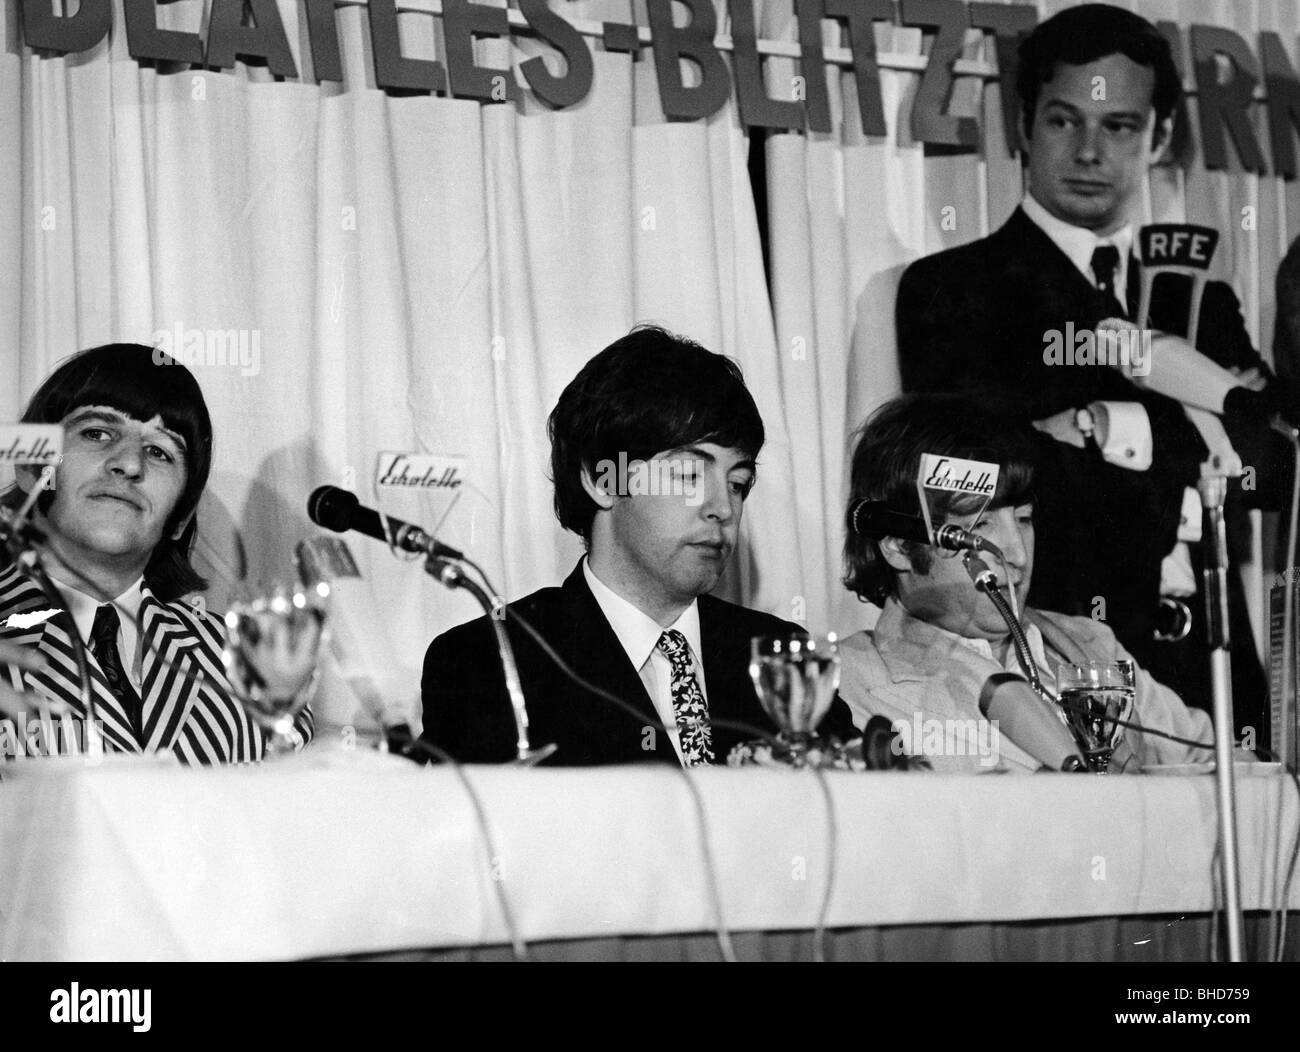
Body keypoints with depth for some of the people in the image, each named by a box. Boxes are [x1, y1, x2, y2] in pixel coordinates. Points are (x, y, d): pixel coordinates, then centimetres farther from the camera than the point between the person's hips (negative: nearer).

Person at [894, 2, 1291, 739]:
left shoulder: (1200, 302, 20)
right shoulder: (951, 289, 6)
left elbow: (1277, 462, 7)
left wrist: (1125, 428, -9)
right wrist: (1213, 420, -3)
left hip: (1207, 677, 4)